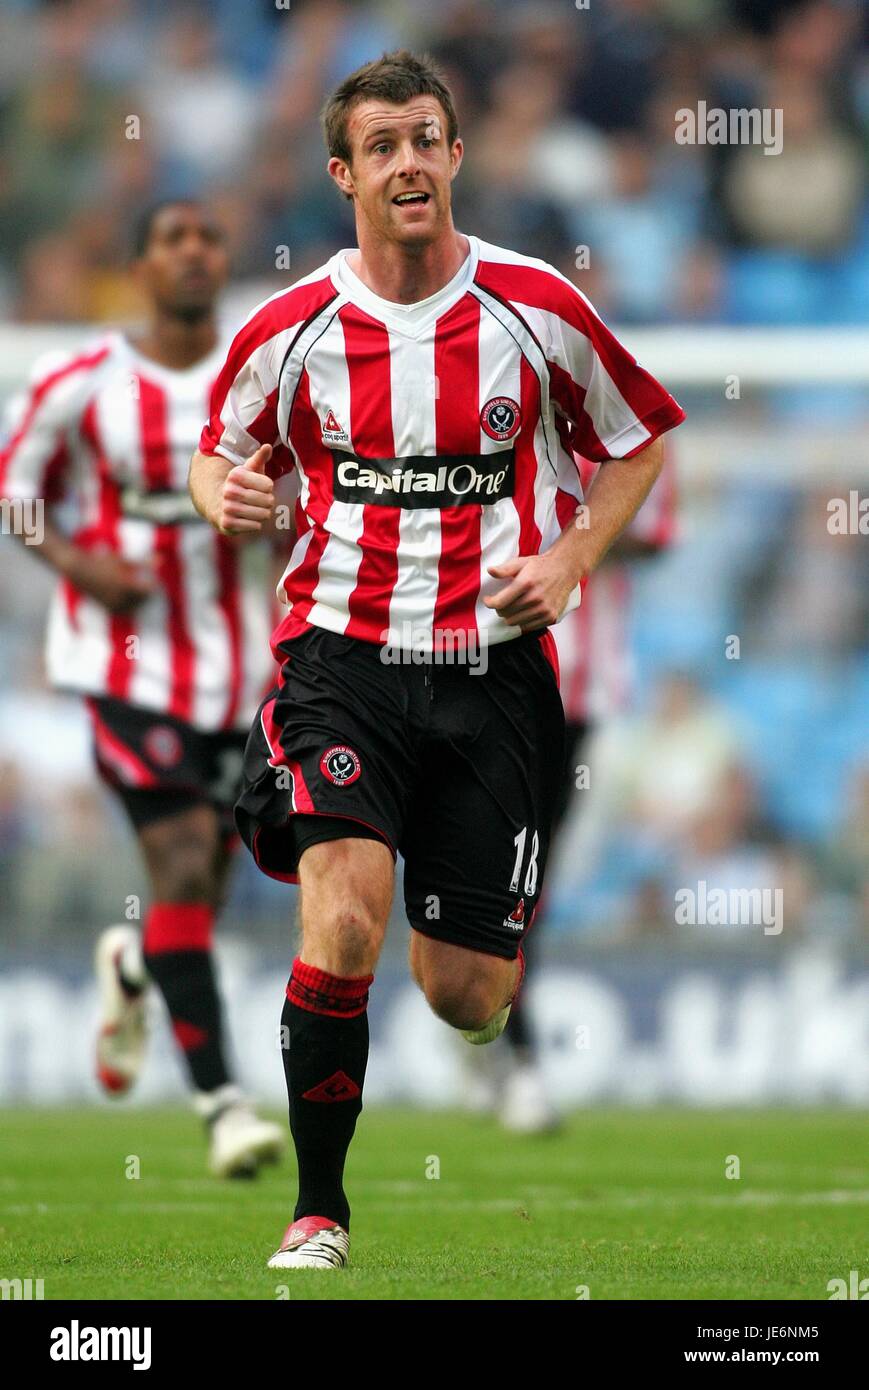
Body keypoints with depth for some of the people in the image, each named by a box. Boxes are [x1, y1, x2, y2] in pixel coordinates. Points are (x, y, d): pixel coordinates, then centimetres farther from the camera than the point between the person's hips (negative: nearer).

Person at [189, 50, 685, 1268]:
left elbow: (637, 443, 12)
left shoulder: (538, 308, -2)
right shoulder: (293, 328, -1)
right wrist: (225, 497, -8)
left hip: (492, 663, 1)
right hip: (342, 655, -1)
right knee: (345, 916, -26)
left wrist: (572, 558, -3)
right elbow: (219, 445, 16)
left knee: (465, 998, 2)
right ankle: (318, 1211, -12)